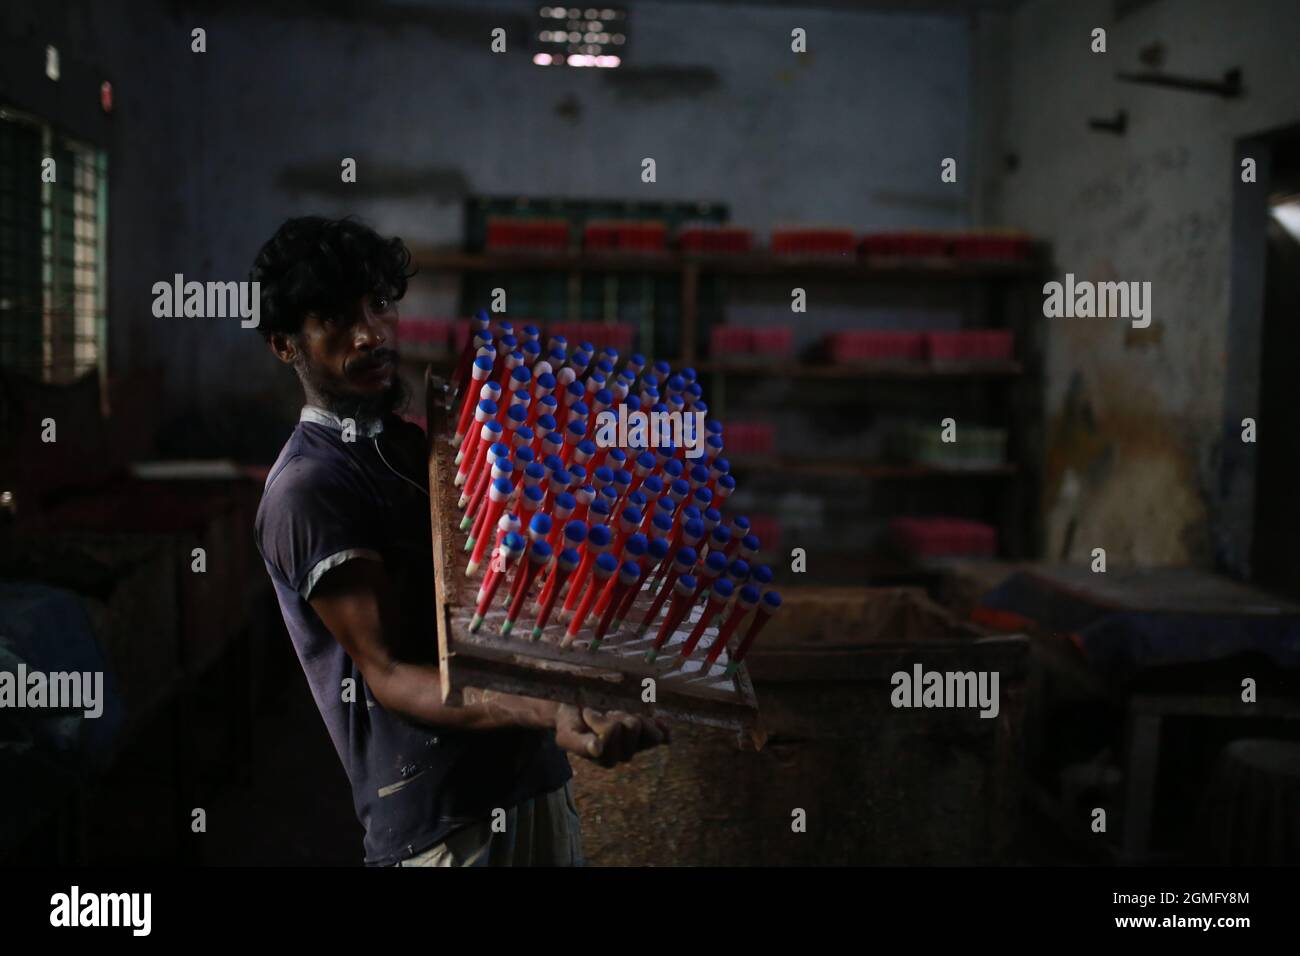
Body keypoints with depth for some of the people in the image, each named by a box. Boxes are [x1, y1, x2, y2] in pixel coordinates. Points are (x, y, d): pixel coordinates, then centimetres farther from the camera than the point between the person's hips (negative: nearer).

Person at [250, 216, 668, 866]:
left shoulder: (424, 444, 12)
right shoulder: (307, 488, -14)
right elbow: (389, 674, -19)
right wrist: (550, 716, -32)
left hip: (537, 781, 8)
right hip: (443, 816, -7)